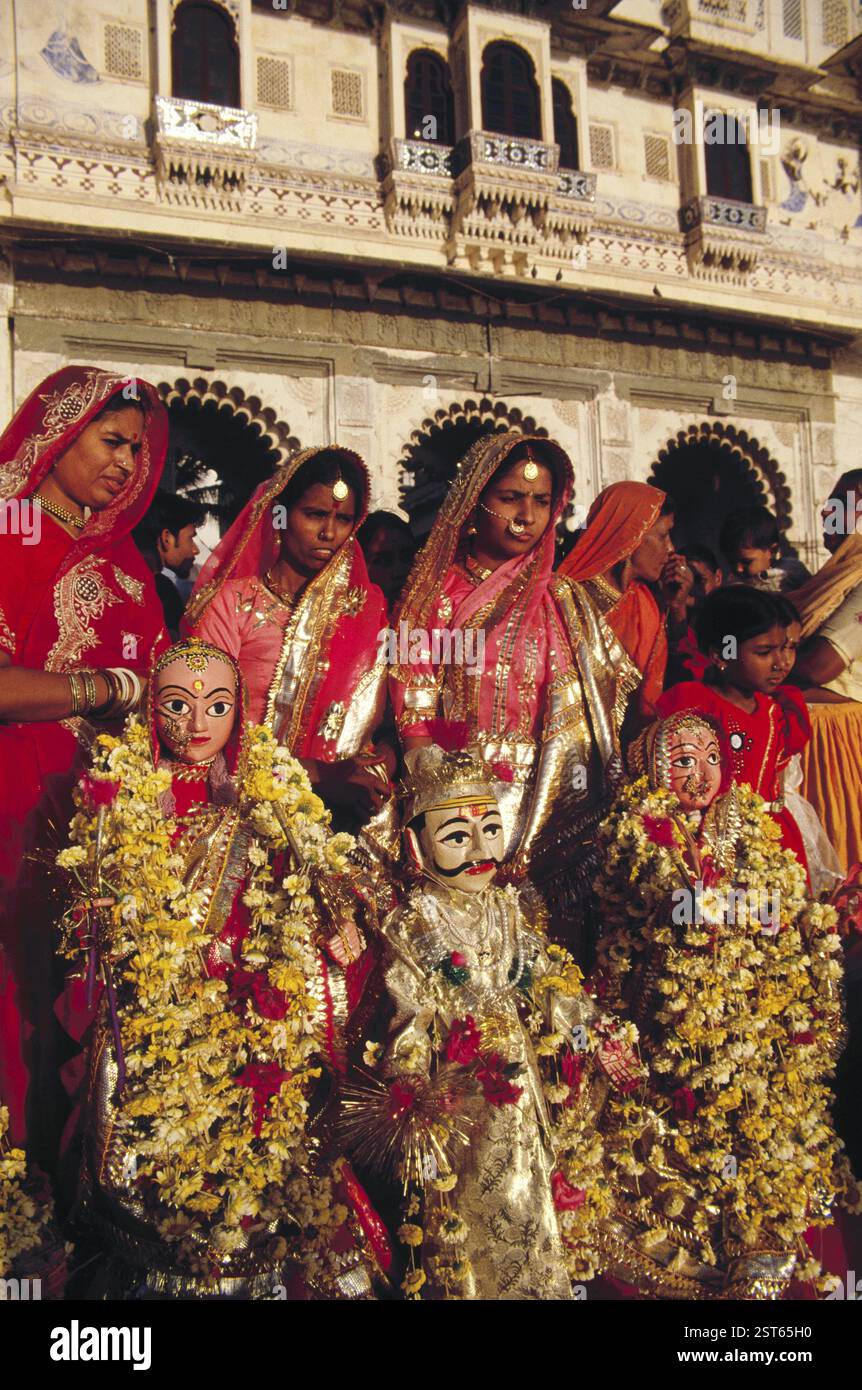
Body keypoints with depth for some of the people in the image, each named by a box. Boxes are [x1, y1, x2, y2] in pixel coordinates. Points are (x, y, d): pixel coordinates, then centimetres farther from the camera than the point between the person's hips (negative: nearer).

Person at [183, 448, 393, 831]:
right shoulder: (233, 601, 1)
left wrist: (380, 766, -13)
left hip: (343, 804, 4)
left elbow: (381, 714, 9)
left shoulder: (368, 606, 12)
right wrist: (317, 773, -15)